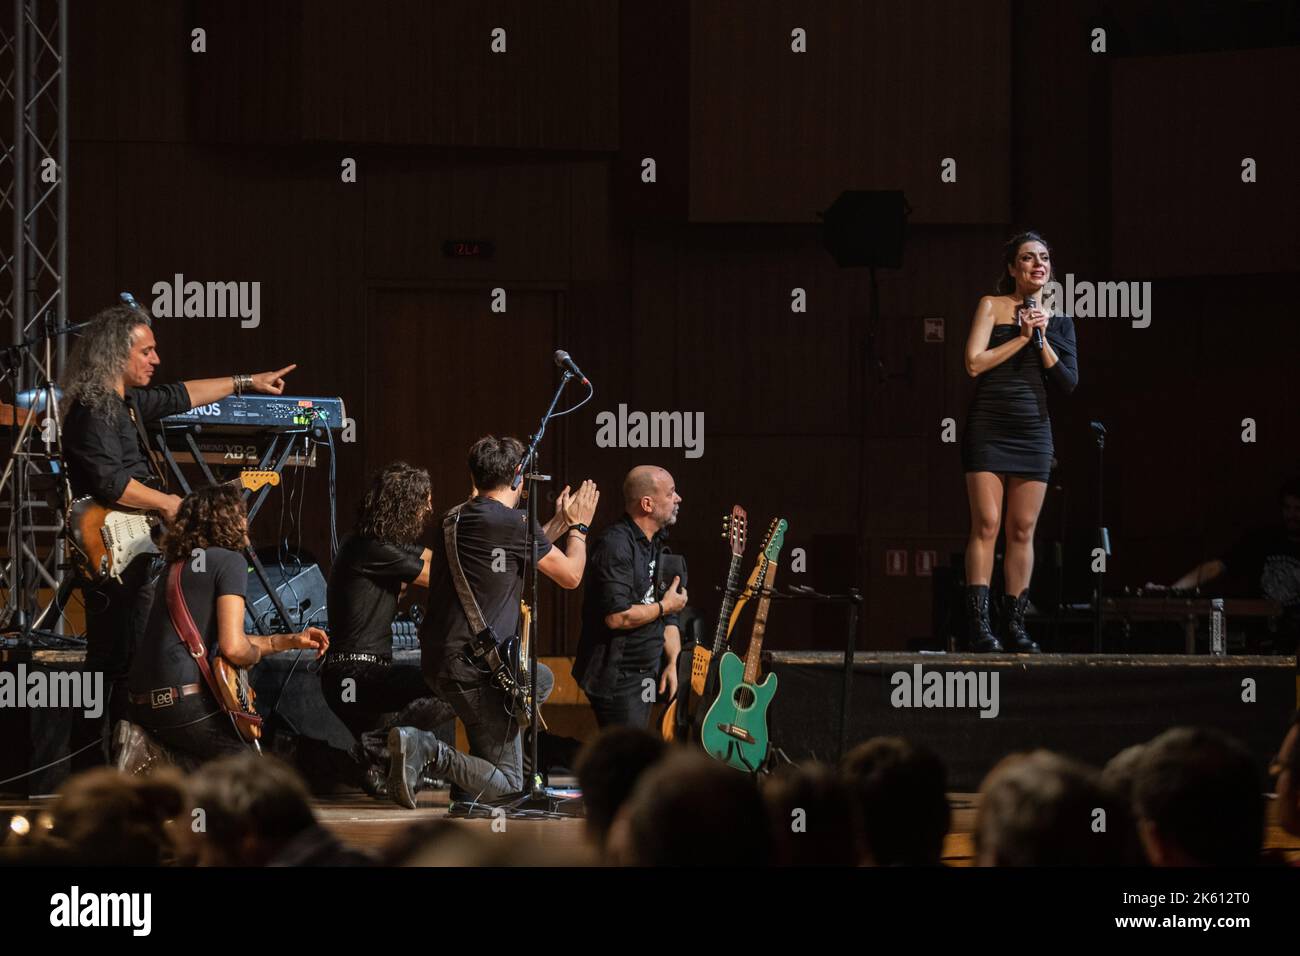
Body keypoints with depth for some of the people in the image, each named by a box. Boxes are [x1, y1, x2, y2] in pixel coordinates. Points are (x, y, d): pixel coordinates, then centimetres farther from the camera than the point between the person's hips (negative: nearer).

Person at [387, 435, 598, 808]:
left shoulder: (455, 520, 11)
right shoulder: (514, 523, -13)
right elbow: (570, 575, 0)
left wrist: (559, 524, 33)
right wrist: (578, 526, 16)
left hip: (437, 661, 9)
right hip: (473, 670, -9)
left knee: (541, 679, 33)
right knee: (507, 784, 0)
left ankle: (468, 783, 24)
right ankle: (427, 750, -21)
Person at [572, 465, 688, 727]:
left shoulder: (656, 545, 14)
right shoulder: (615, 545, -18)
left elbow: (668, 616, 19)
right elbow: (616, 616, -26)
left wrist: (672, 663, 6)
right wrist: (664, 607, -12)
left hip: (643, 673, 10)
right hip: (616, 676, -10)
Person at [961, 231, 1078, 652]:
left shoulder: (1060, 321, 12)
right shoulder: (992, 306, 2)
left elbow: (1069, 382, 4)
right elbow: (975, 363, -9)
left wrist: (1042, 339, -7)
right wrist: (1022, 336, -9)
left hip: (1034, 432, 4)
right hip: (988, 428, -4)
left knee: (1023, 530, 2)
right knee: (987, 525, -9)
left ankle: (1014, 624, 5)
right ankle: (979, 625, -12)